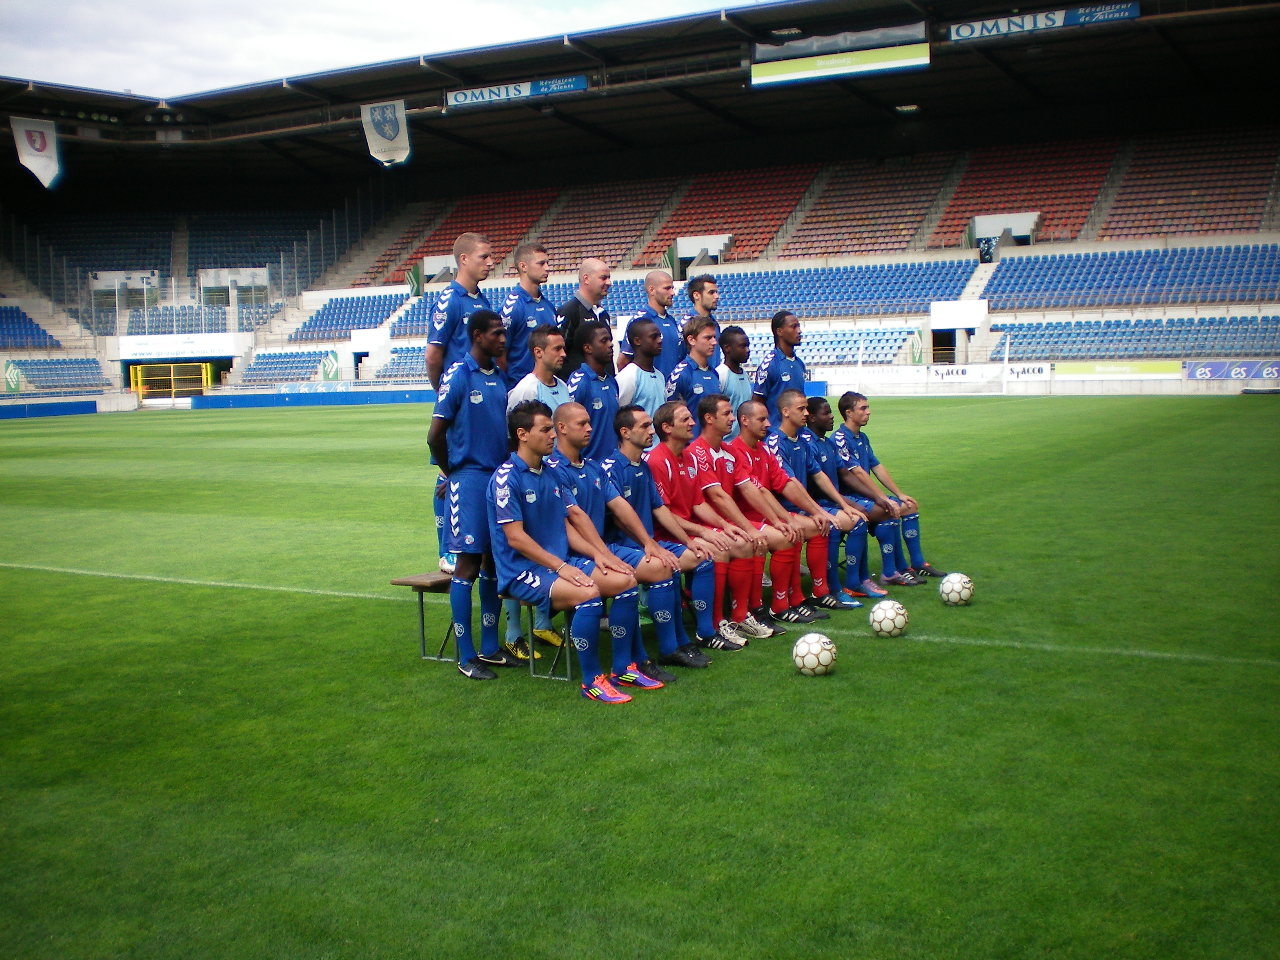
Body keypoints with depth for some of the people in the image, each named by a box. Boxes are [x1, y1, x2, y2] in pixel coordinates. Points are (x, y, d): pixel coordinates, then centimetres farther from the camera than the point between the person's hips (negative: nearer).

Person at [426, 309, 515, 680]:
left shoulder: (500, 376, 10)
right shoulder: (458, 375, -10)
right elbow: (436, 435, -10)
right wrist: (451, 472, 2)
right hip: (469, 479, -7)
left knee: (493, 562, 12)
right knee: (467, 564, -3)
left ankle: (490, 647, 22)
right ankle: (466, 656, 4)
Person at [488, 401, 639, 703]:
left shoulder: (551, 475, 13)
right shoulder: (506, 478, -12)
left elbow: (567, 527, 14)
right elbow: (515, 537, -17)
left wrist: (596, 555, -2)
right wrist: (561, 567, -20)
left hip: (561, 561, 8)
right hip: (522, 571, -8)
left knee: (626, 579, -8)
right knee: (588, 593, -31)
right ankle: (592, 681, -19)